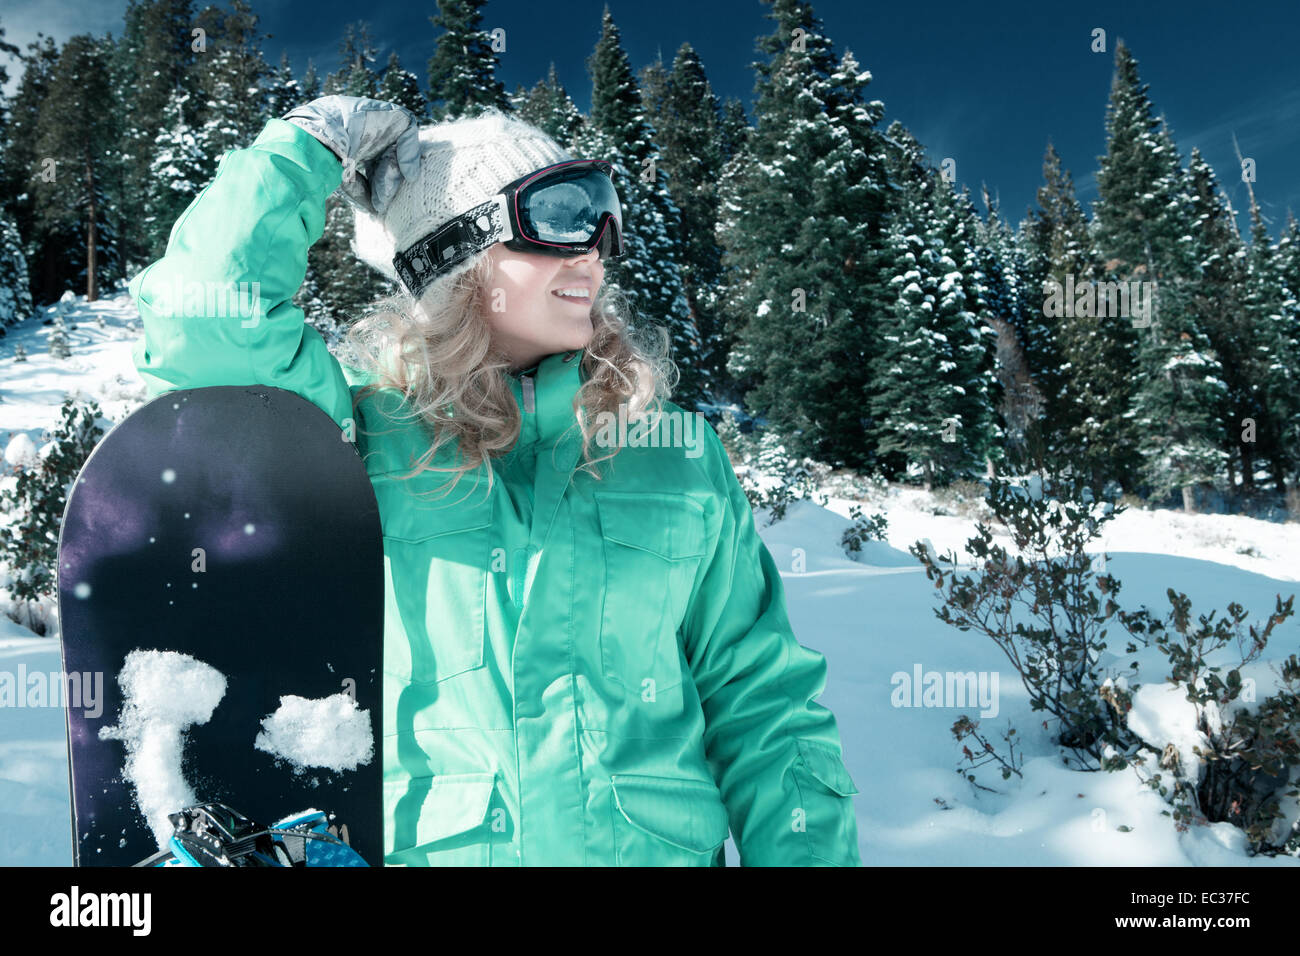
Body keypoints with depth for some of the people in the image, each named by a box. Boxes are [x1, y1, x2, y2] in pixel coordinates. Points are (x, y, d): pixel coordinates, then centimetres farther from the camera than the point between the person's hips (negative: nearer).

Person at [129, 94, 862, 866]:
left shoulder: (679, 455, 4)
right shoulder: (362, 436, -2)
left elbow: (762, 702, 6)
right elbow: (210, 318, -18)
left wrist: (805, 853, -5)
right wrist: (317, 143, -4)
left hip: (656, 846, 2)